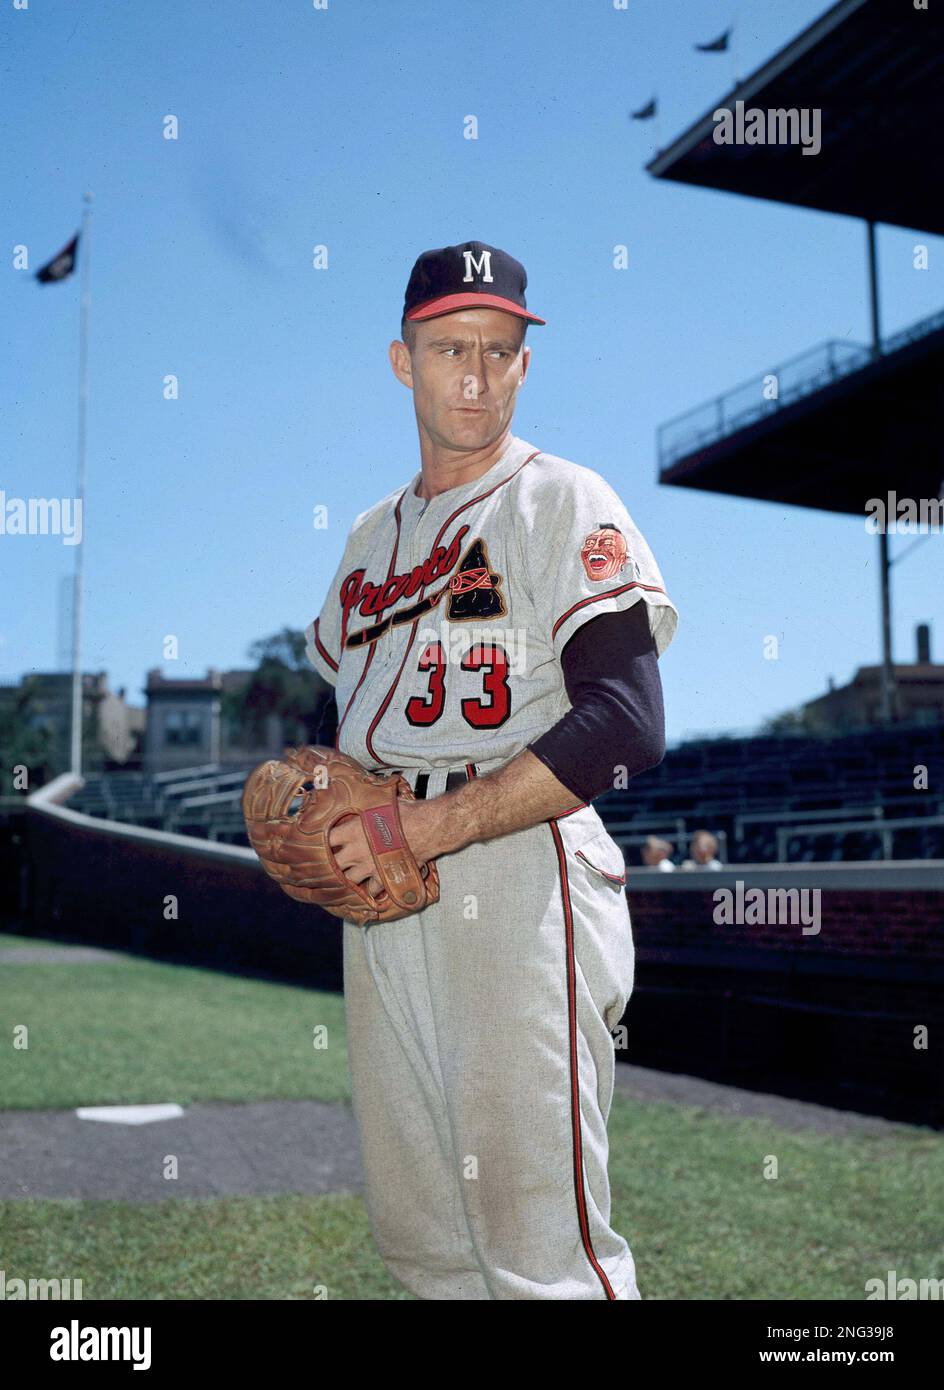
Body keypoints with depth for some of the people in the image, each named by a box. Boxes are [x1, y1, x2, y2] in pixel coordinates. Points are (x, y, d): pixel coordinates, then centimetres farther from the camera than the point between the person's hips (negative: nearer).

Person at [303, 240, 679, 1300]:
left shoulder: (564, 500, -2)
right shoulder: (374, 532, 20)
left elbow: (626, 725, -15)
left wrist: (431, 825, -18)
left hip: (518, 883, -6)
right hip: (380, 896, 7)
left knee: (542, 1247, -6)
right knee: (413, 1233, 13)